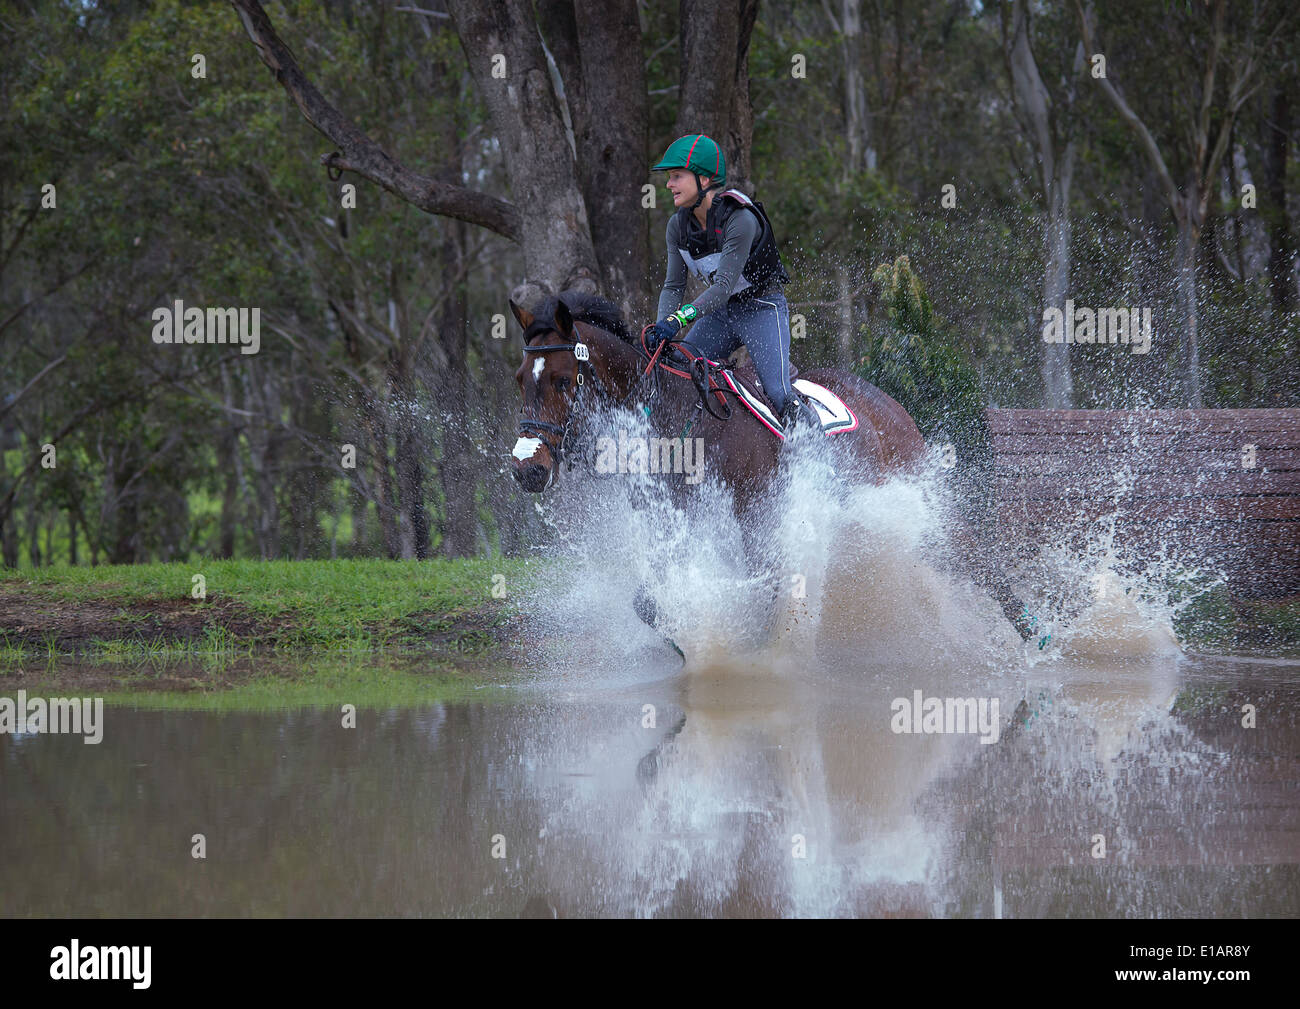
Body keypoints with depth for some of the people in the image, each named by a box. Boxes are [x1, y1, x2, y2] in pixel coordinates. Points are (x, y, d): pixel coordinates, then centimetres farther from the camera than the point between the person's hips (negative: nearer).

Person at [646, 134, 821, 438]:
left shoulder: (740, 220, -26)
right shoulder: (678, 226, -4)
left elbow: (724, 287, -32)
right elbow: (673, 286, -4)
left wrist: (678, 320, -42)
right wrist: (661, 328, -24)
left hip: (762, 309, -6)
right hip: (721, 313, 7)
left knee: (779, 395, -21)